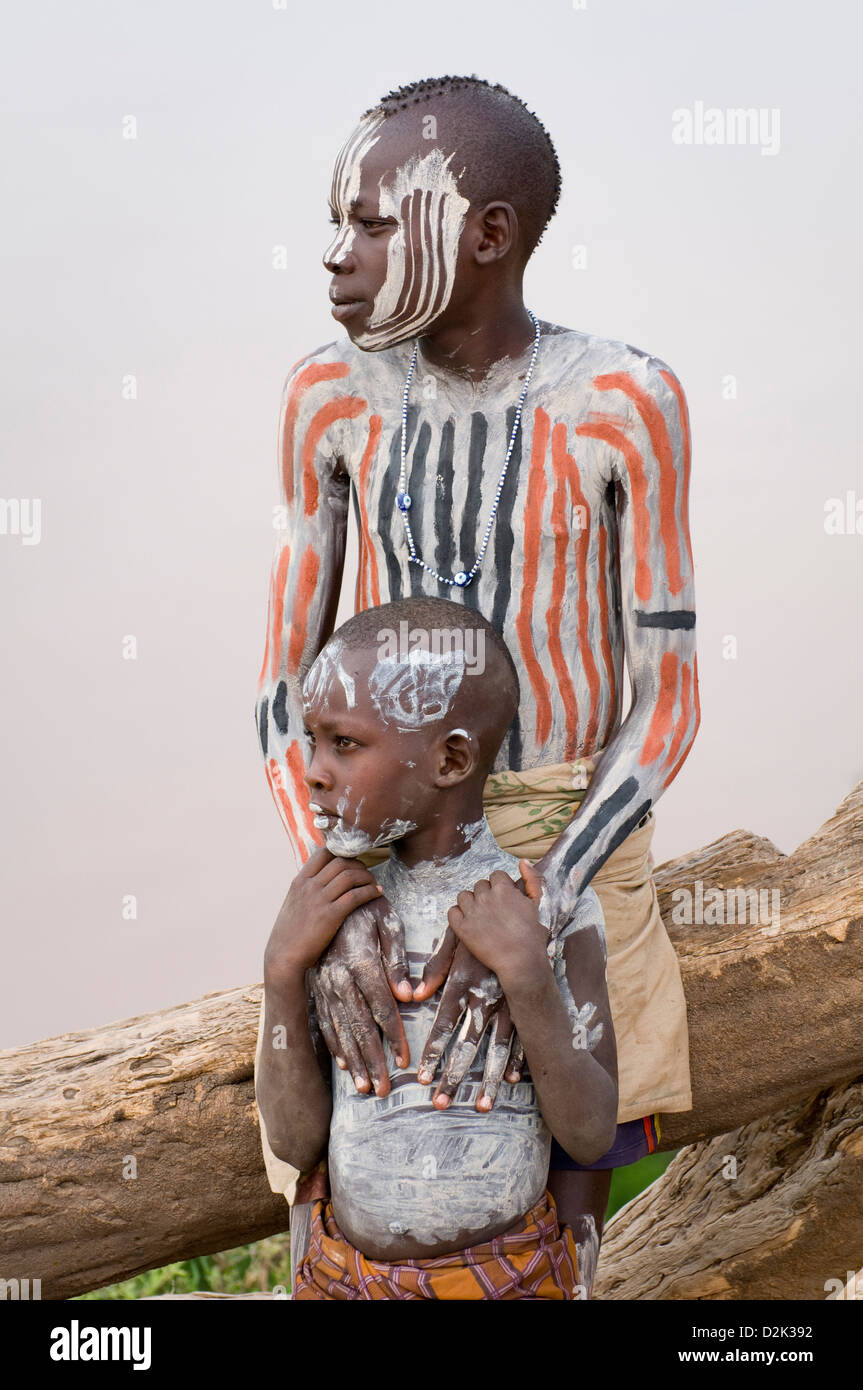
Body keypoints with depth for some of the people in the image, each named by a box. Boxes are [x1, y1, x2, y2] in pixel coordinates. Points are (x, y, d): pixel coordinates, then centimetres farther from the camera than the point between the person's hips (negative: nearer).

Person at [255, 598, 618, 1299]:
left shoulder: (552, 905, -14)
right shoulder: (336, 906, -6)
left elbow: (592, 1134, -15)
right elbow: (297, 1140, -7)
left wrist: (526, 972, -25)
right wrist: (284, 967, -18)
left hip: (502, 1273, -2)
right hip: (340, 1269, 3)